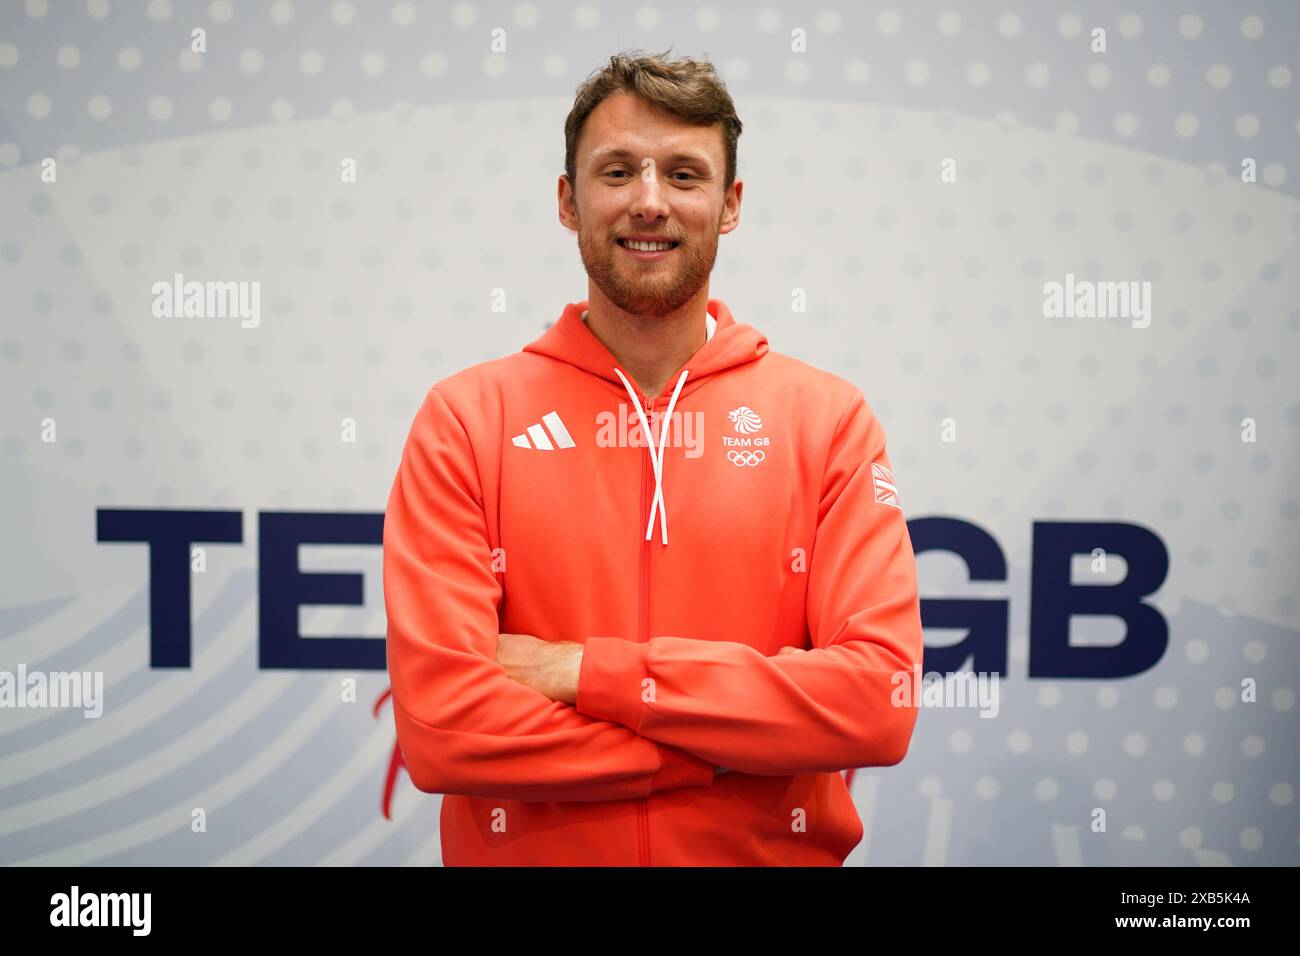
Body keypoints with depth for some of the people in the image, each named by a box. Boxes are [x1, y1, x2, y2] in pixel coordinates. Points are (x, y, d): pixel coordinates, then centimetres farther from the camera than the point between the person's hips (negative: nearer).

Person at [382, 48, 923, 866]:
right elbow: (441, 725, -17)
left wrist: (592, 672, -19)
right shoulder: (465, 419, -7)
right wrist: (754, 743, -17)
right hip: (528, 852, -1)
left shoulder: (831, 418, -4)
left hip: (776, 850, 1)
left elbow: (880, 702, -15)